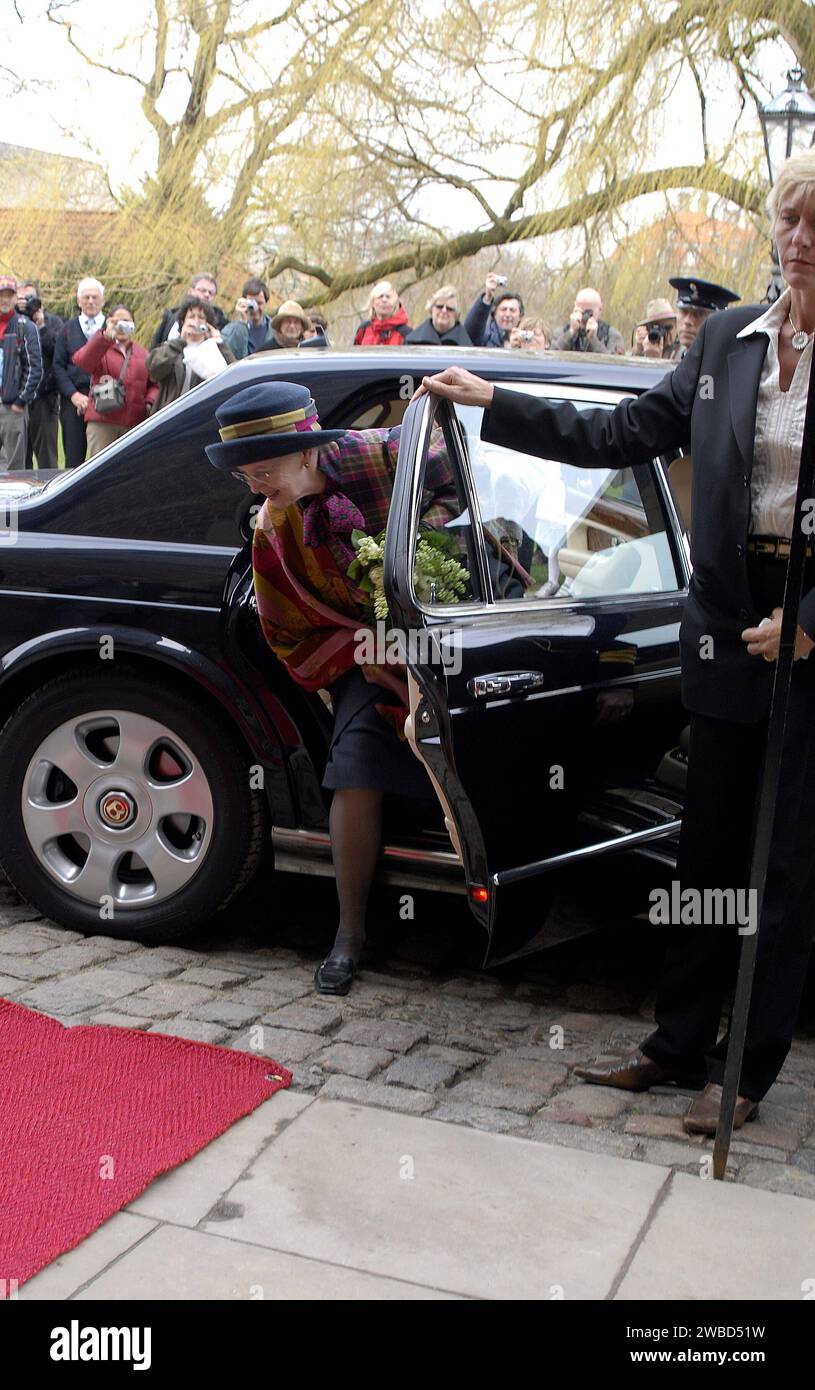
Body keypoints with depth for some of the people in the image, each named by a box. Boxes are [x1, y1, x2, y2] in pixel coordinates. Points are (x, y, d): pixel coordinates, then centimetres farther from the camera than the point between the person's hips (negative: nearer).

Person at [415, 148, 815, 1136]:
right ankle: (678, 1042, 27)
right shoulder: (727, 339, 6)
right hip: (729, 619, 5)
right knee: (708, 847, 13)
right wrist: (490, 403, 7)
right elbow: (629, 433, 9)